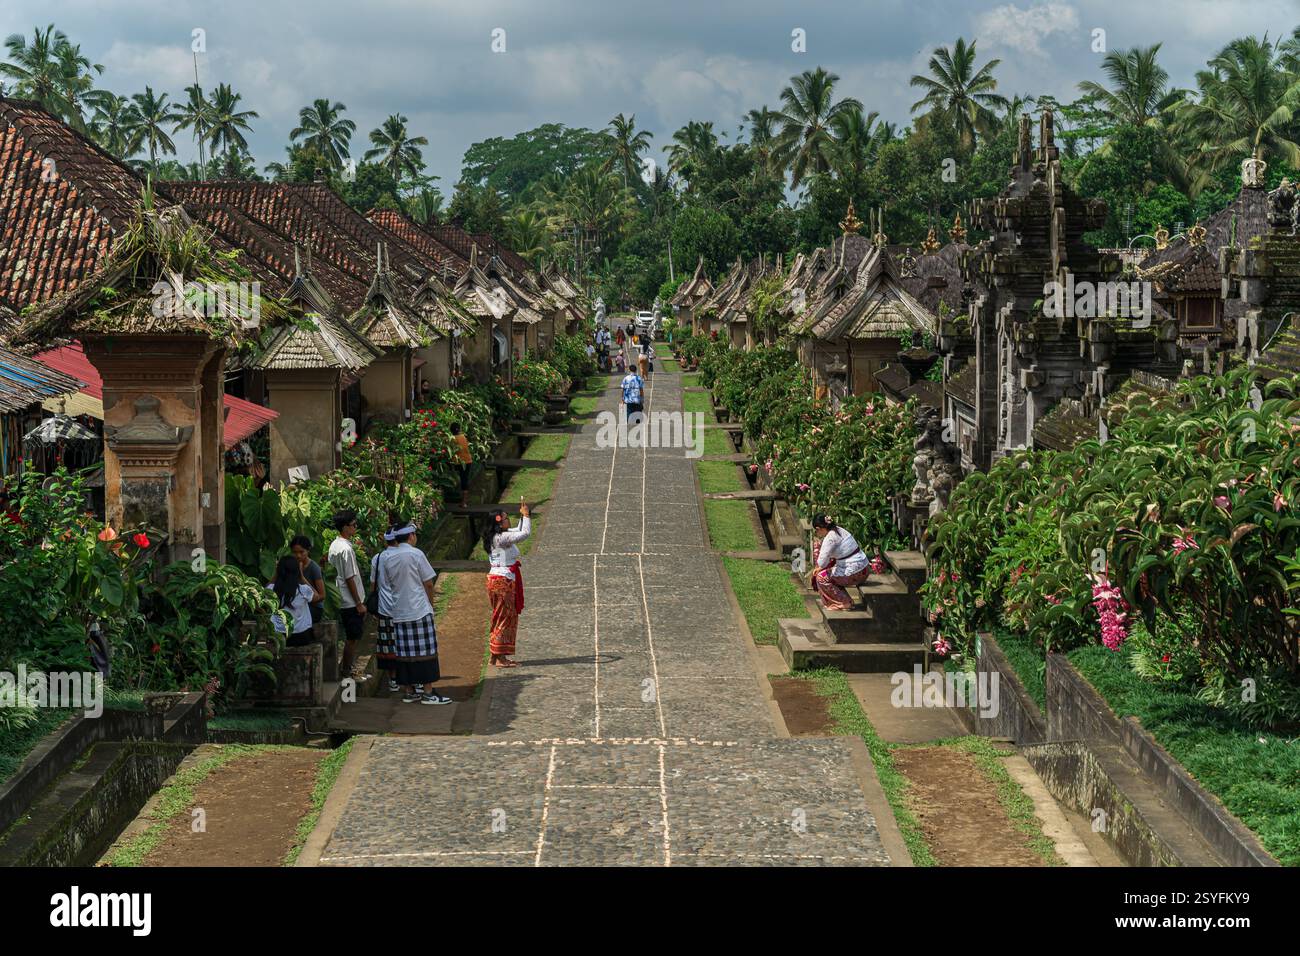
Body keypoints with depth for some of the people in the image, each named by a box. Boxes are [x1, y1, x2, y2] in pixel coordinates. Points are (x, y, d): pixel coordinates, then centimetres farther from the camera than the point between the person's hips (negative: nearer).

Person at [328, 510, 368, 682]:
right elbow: (350, 579, -20)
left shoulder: (334, 545, 8)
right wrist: (359, 603, -14)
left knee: (350, 637, 17)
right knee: (352, 638, 0)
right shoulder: (346, 549, -21)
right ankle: (346, 672, 7)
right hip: (351, 602, -10)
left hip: (342, 601, 10)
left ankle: (347, 669, 24)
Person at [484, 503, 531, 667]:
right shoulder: (501, 538, -17)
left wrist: (522, 516, 18)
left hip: (502, 580, 10)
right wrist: (526, 515, -9)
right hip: (502, 581, -10)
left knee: (510, 618, 14)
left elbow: (520, 531, 28)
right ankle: (499, 658, -3)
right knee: (504, 618, -5)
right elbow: (525, 533, -21)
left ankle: (497, 656, 18)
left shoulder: (501, 535, 13)